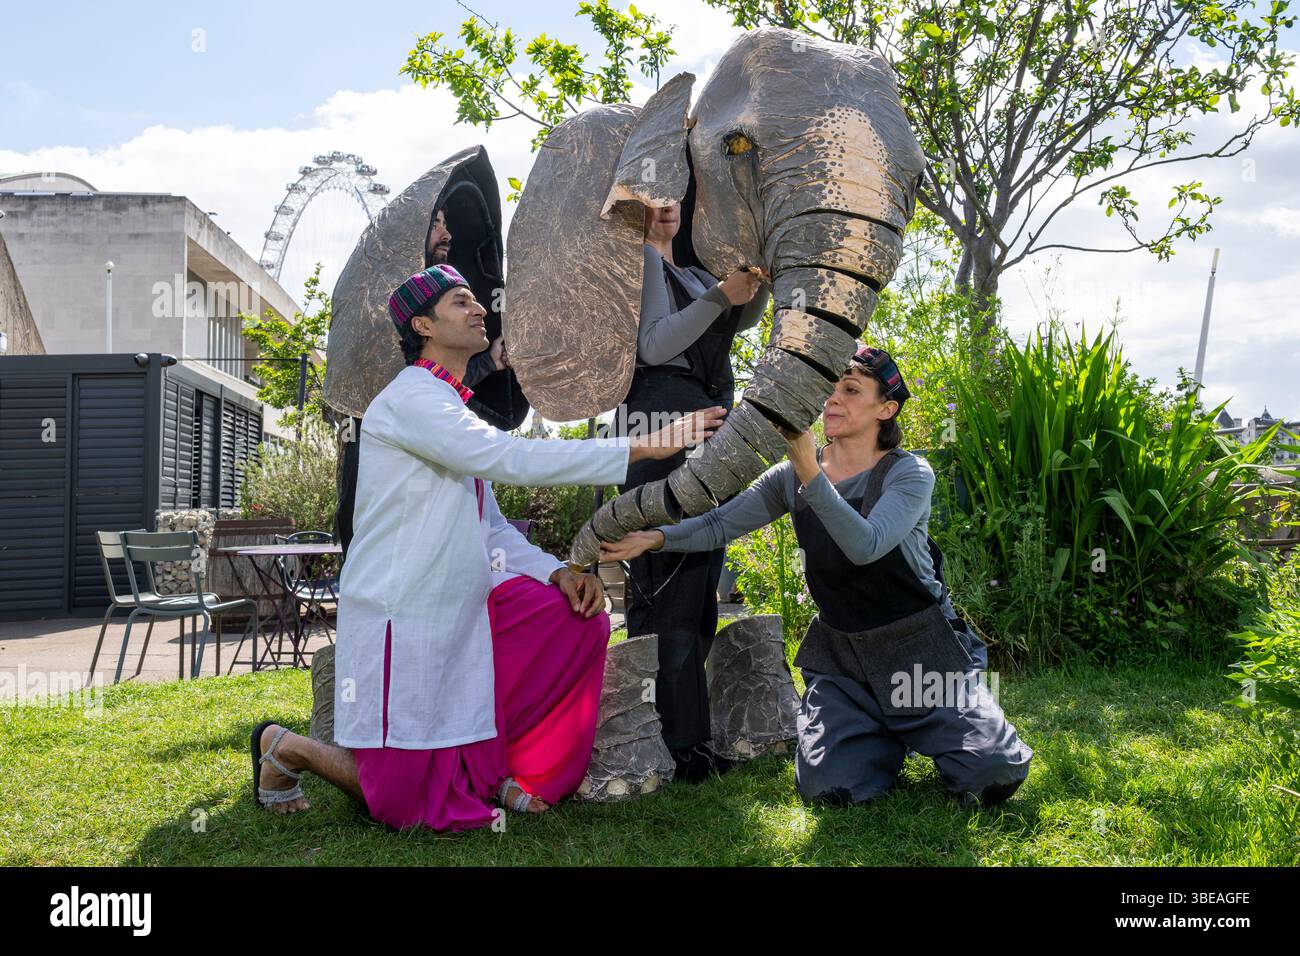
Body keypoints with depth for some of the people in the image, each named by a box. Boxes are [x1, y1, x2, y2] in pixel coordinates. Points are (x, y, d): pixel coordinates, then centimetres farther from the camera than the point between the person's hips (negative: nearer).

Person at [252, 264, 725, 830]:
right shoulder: (411, 397, -13)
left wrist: (559, 572, -4)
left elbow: (491, 529, 14)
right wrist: (644, 447, -25)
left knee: (578, 617, -4)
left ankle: (499, 768, 9)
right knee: (411, 805, -4)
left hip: (461, 615, 9)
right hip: (401, 623, -9)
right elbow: (512, 460, -26)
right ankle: (287, 747, 21)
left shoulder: (453, 413, 17)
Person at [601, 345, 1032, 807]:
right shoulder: (792, 477, 0)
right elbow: (721, 523, -9)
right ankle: (885, 737, 18)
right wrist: (653, 538, -25)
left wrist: (811, 475, -39)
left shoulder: (909, 473, -12)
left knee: (993, 774, -16)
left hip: (921, 647, -2)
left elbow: (866, 545, -29)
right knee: (827, 785, -15)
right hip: (840, 653, 3)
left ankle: (922, 731, 18)